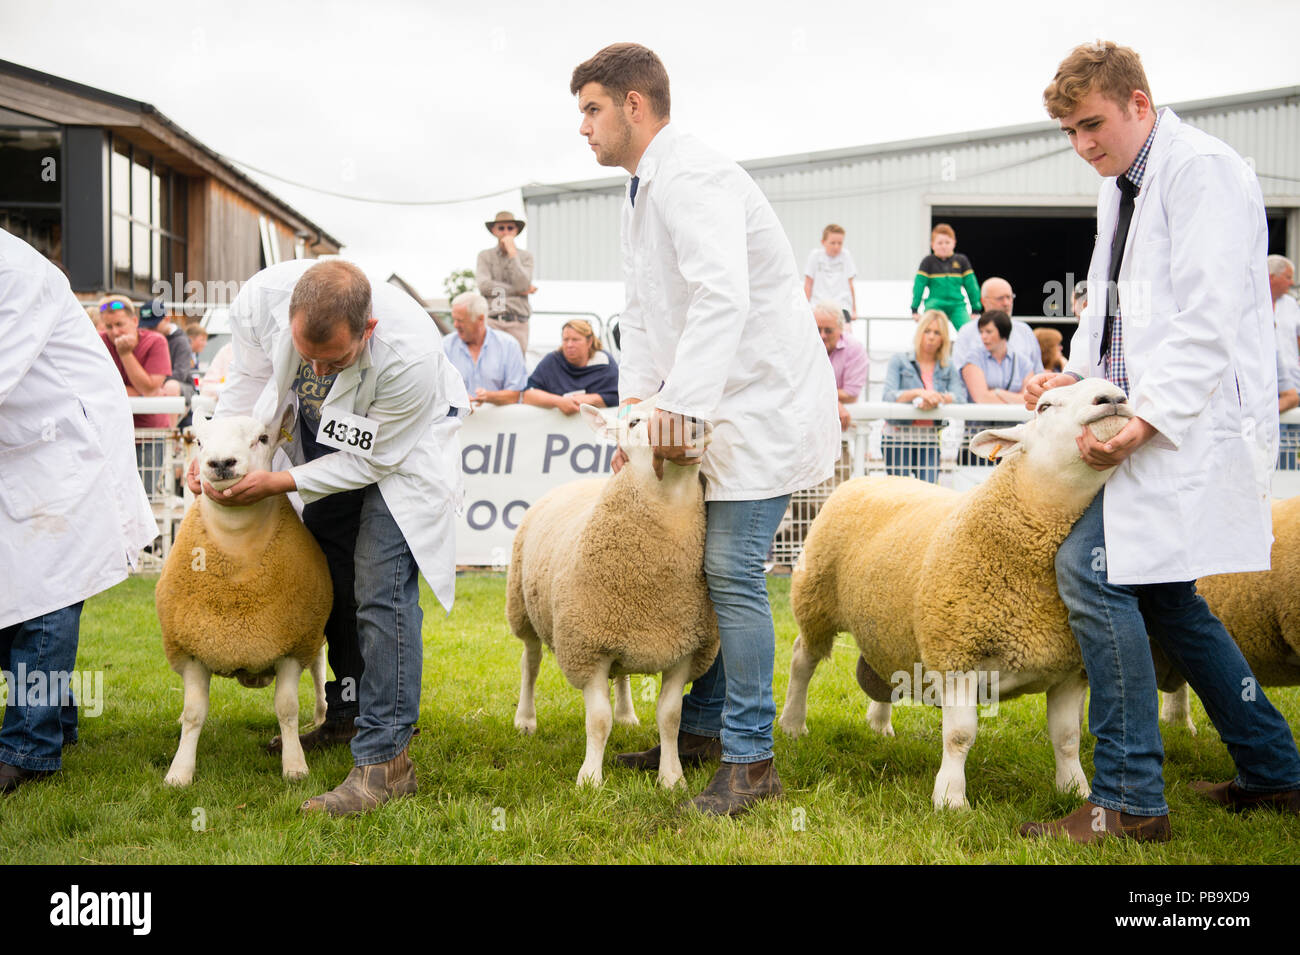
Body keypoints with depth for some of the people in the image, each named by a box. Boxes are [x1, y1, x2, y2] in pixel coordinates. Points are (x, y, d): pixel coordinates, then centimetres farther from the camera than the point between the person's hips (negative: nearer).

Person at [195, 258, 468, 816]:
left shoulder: (409, 353, -41)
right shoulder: (264, 296, -29)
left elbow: (373, 458, -27)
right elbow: (250, 379, -6)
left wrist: (280, 483, -30)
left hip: (400, 448, -6)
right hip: (329, 440, 6)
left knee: (380, 591, -15)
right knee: (328, 579, 15)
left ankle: (385, 759, -13)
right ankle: (346, 710, 34)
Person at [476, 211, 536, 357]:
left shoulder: (525, 256, 10)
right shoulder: (485, 256, 9)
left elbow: (522, 285, -7)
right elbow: (484, 286, -6)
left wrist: (512, 252, -5)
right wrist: (518, 291, -4)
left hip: (517, 323, 1)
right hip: (491, 321, -1)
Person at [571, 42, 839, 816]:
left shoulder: (692, 178, -17)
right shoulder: (648, 189, 16)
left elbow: (722, 299, -31)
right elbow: (645, 313, 17)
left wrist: (681, 406, -34)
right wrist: (637, 404, 4)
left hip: (765, 402, -10)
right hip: (715, 407, 10)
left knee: (731, 571, -12)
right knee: (698, 566, 10)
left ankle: (751, 760, -5)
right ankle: (703, 727, 20)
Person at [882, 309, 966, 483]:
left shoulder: (949, 367, 13)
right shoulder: (899, 360, 5)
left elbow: (960, 397, -4)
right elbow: (887, 396, -10)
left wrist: (935, 398, -24)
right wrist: (919, 393, -26)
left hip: (930, 439, 2)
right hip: (898, 437, -2)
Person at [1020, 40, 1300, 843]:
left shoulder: (1202, 169, -12)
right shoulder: (1121, 188, 18)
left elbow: (1208, 322, -19)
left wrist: (1142, 422, -24)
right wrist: (1075, 375, 8)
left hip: (1194, 421, -10)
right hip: (1145, 415, 10)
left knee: (1093, 569, -17)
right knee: (1161, 594, 13)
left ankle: (1129, 800, -11)